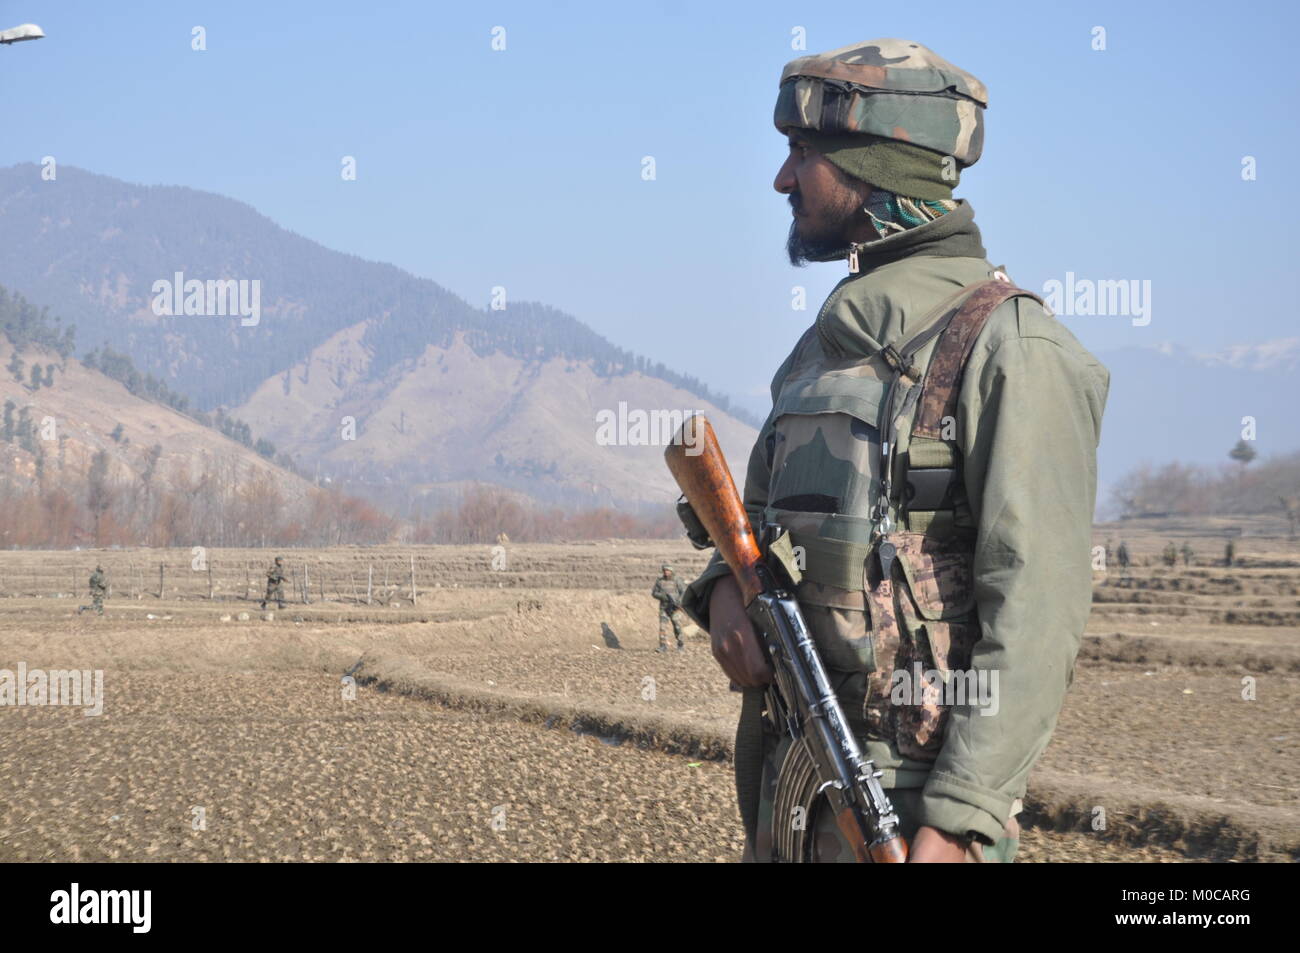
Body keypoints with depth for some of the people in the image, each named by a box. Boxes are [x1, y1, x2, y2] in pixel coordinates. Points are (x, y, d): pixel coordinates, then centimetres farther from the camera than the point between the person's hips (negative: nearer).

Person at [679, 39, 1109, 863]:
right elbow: (767, 516, 23)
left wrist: (960, 821, -23)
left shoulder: (1006, 343, -11)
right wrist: (727, 587, -1)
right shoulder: (832, 337, 15)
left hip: (916, 787, -8)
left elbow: (1038, 607, -17)